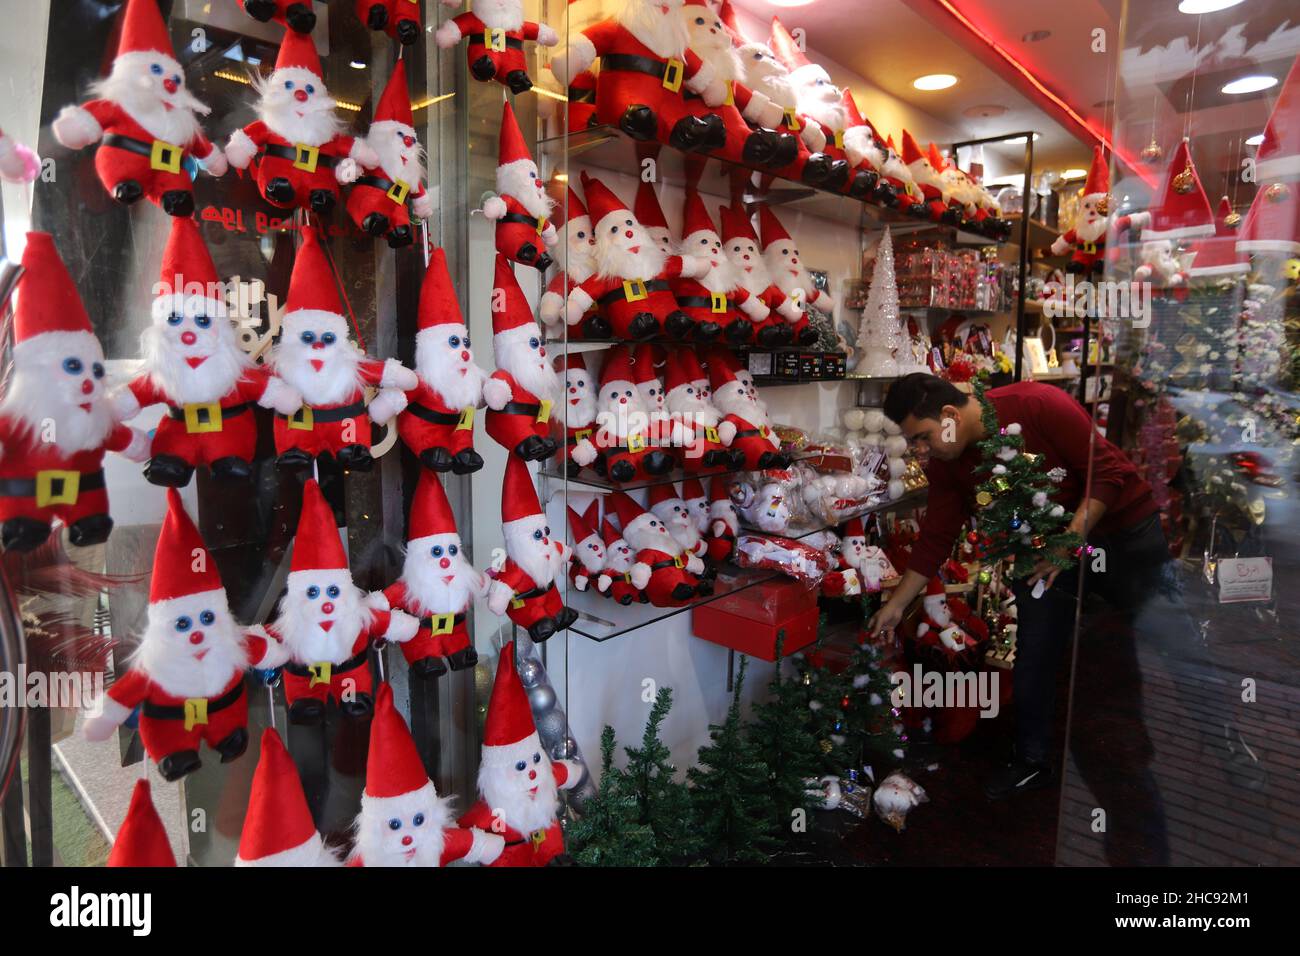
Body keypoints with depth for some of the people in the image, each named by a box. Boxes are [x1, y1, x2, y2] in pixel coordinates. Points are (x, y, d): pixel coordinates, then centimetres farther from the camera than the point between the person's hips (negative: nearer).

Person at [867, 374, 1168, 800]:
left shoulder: (1039, 405, -29)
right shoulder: (946, 464, -12)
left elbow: (1109, 470, -24)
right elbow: (936, 538, -6)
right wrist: (896, 605, -7)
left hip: (1123, 528, -4)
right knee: (1034, 653, 4)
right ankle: (1032, 761, 21)